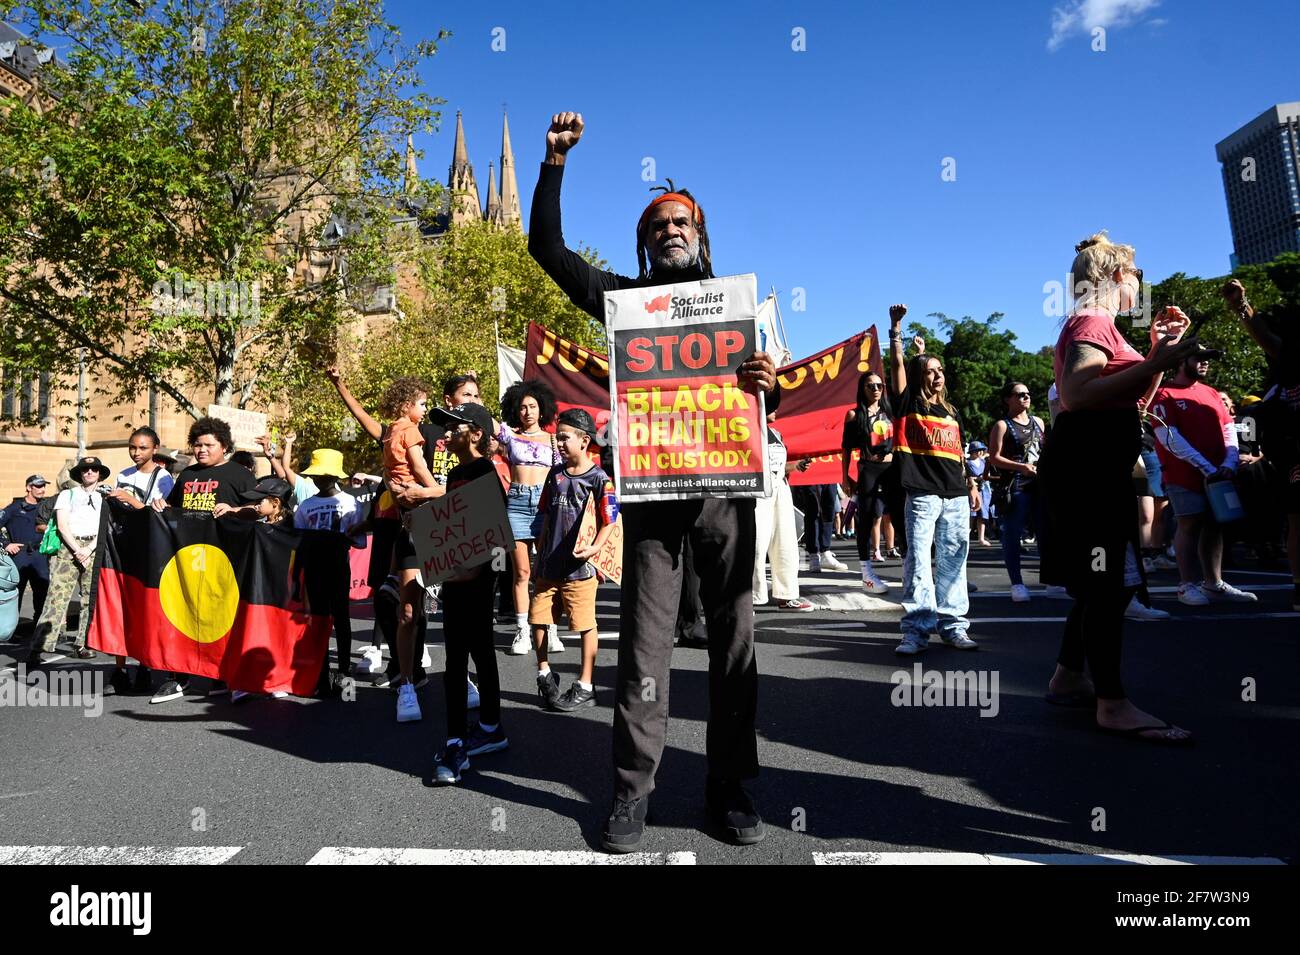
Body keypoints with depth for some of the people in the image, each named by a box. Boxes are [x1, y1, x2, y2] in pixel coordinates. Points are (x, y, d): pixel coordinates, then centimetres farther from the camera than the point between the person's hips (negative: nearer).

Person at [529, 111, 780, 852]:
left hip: (726, 482, 1)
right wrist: (555, 162, 6)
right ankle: (634, 791, 11)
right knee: (645, 639, 1)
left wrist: (769, 384, -14)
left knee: (734, 635, 4)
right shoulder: (623, 297, 14)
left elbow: (766, 393, 10)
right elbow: (548, 247, 12)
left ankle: (731, 784, 16)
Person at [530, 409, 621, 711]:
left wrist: (595, 547, -27)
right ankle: (545, 675, 30)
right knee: (538, 619, 10)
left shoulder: (598, 478, -9)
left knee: (586, 626, 1)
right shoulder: (555, 473, 10)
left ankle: (585, 686, 13)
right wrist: (541, 552, 16)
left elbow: (609, 521, -10)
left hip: (579, 567, -6)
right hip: (549, 565, 6)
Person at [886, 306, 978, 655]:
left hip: (956, 496, 5)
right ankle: (917, 630, -4)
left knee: (953, 560, 7)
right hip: (922, 495, -5)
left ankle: (953, 626, 14)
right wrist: (895, 327, -8)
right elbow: (897, 364, -5)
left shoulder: (950, 411, 18)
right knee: (918, 559, -7)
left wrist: (968, 482, 18)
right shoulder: (908, 404, 3)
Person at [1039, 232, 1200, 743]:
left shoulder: (1097, 324, 22)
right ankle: (1111, 703, -5)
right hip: (1087, 463, -11)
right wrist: (1156, 362, -26)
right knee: (1108, 581, -10)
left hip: (1098, 465, 11)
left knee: (1108, 579, 14)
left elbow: (1136, 399, 27)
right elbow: (1075, 395, -27)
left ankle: (1068, 678, 22)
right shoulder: (1092, 322, -9)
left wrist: (1158, 349, 16)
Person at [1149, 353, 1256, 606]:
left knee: (1214, 526, 9)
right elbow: (1168, 437, -14)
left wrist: (1230, 462, -4)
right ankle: (1187, 585, 2)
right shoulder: (1164, 395, -4)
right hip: (1184, 474, -6)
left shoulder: (1211, 393, 17)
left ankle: (1214, 583, 17)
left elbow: (1229, 428, 13)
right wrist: (1205, 467, -17)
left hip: (1218, 474, 6)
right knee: (1190, 525, -4)